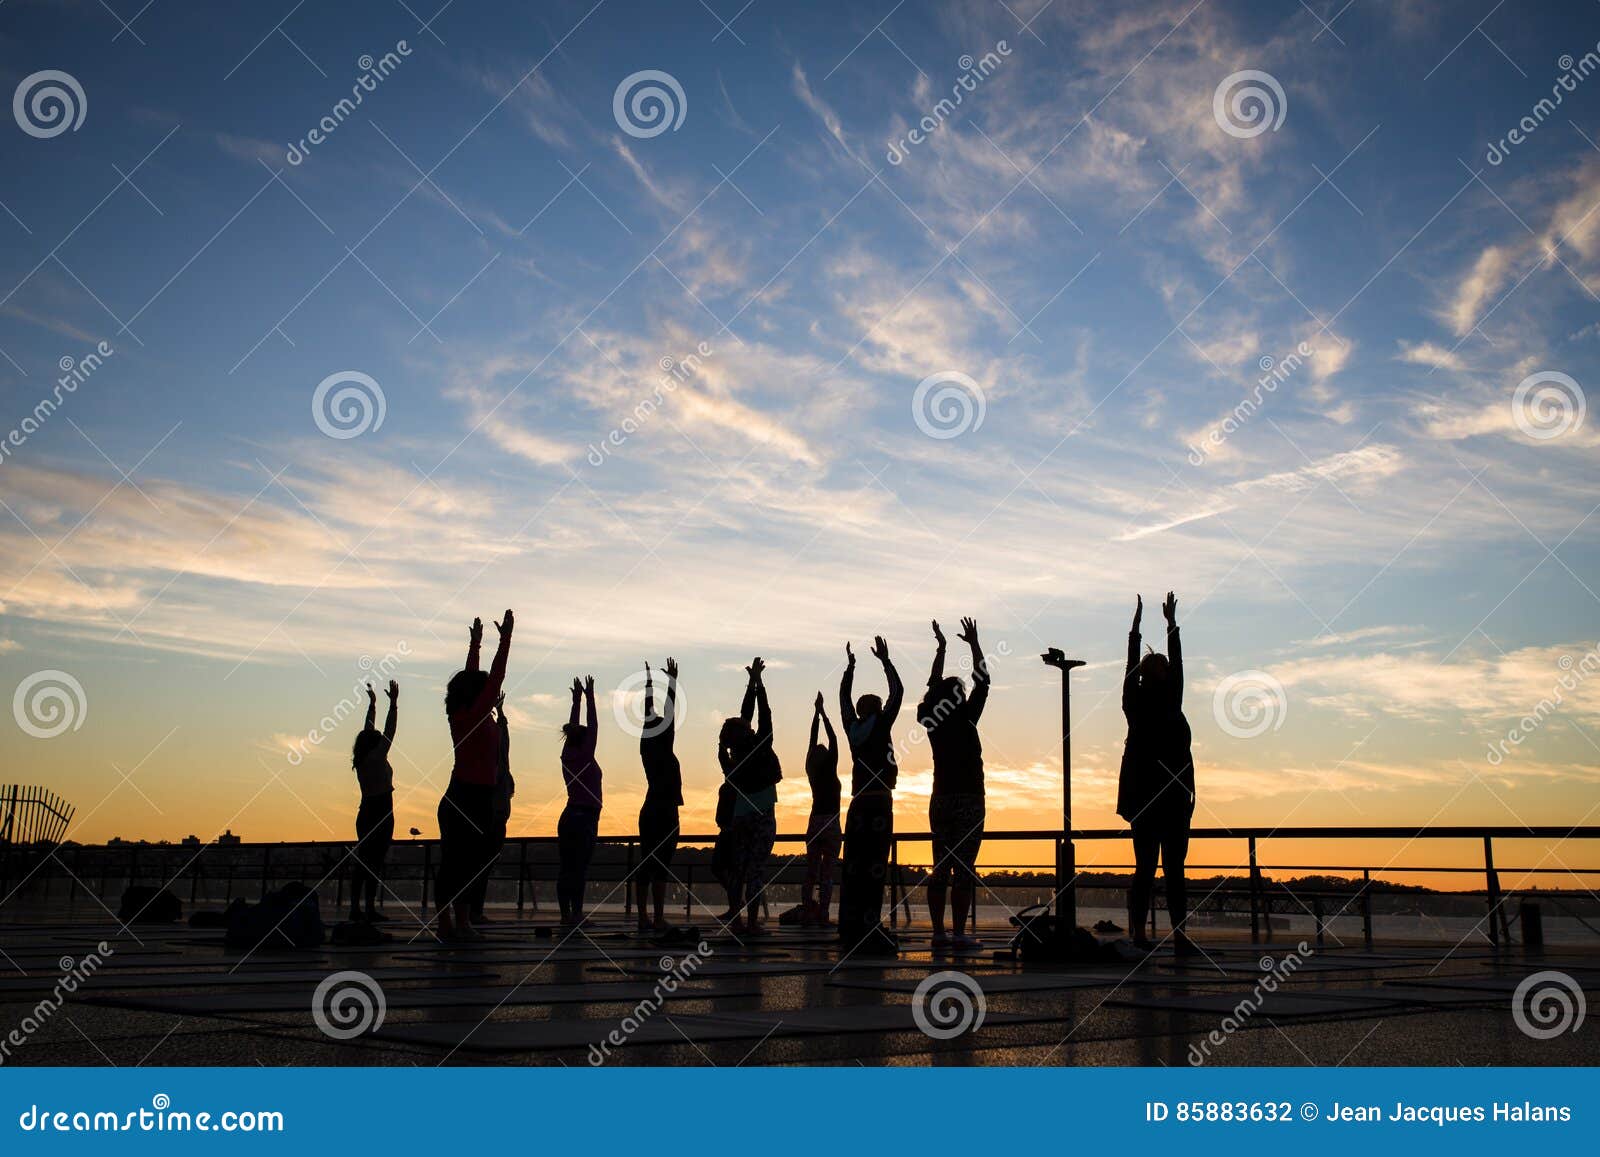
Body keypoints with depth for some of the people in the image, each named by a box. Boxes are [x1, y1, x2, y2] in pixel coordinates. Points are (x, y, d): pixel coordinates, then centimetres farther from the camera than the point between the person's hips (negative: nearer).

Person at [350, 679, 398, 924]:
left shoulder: (361, 760, 10)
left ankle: (355, 908, 9)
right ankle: (370, 908, -13)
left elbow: (368, 732, 21)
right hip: (381, 814, -8)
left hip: (365, 814, 8)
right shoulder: (377, 758, -8)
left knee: (362, 863, 10)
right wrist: (393, 703, -4)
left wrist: (372, 704, 28)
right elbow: (389, 731, -7)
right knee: (375, 862, -10)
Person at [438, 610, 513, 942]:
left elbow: (471, 678, 23)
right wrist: (505, 639, -9)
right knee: (468, 863, -8)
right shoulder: (475, 717, -11)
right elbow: (496, 677, -13)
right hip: (474, 799, -9)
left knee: (452, 864, 8)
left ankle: (446, 923, 12)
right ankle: (461, 924, -9)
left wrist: (475, 644, 31)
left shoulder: (461, 716, 11)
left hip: (457, 799, 9)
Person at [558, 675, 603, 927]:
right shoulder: (585, 758, -9)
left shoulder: (567, 757, 8)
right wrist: (589, 698, -4)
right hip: (586, 818, -8)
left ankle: (566, 913, 8)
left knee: (567, 868, 6)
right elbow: (593, 727, -8)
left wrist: (576, 701, 23)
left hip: (569, 818, 8)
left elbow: (574, 729, 19)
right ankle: (576, 914, -11)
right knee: (579, 868, -9)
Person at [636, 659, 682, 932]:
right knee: (661, 866, -9)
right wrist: (672, 681, -5)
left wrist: (649, 682, 21)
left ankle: (642, 918, 6)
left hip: (648, 812, 7)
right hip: (666, 813, -7)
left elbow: (650, 714, 15)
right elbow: (670, 713, -9)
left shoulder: (647, 749, 8)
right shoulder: (665, 752, -8)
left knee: (646, 865, 6)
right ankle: (659, 919, -11)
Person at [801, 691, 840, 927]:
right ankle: (821, 916, -11)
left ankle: (807, 915, 0)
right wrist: (823, 713, -4)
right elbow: (833, 740, -7)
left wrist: (816, 714, 14)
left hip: (814, 823, 5)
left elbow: (813, 741, 11)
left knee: (811, 872, 5)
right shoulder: (829, 770, -9)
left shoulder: (811, 771, 4)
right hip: (831, 824, -5)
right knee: (827, 872, -6)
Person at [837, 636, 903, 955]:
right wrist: (885, 661, 6)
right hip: (879, 804, -6)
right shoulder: (880, 727, -5)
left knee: (853, 869, 5)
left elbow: (843, 698, 24)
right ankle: (870, 935, -15)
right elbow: (897, 693, -1)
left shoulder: (853, 729, 10)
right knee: (874, 869, -10)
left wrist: (850, 667, 31)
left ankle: (850, 932, 6)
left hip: (857, 805, 6)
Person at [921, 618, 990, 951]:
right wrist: (974, 645, 6)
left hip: (940, 801, 6)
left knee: (940, 868, 7)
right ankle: (959, 934, -8)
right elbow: (983, 683, -2)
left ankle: (938, 932, 8)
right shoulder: (965, 720, -10)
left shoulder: (932, 721, 3)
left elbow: (933, 687, 18)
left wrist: (941, 648, 24)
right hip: (968, 800, -6)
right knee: (964, 869, -6)